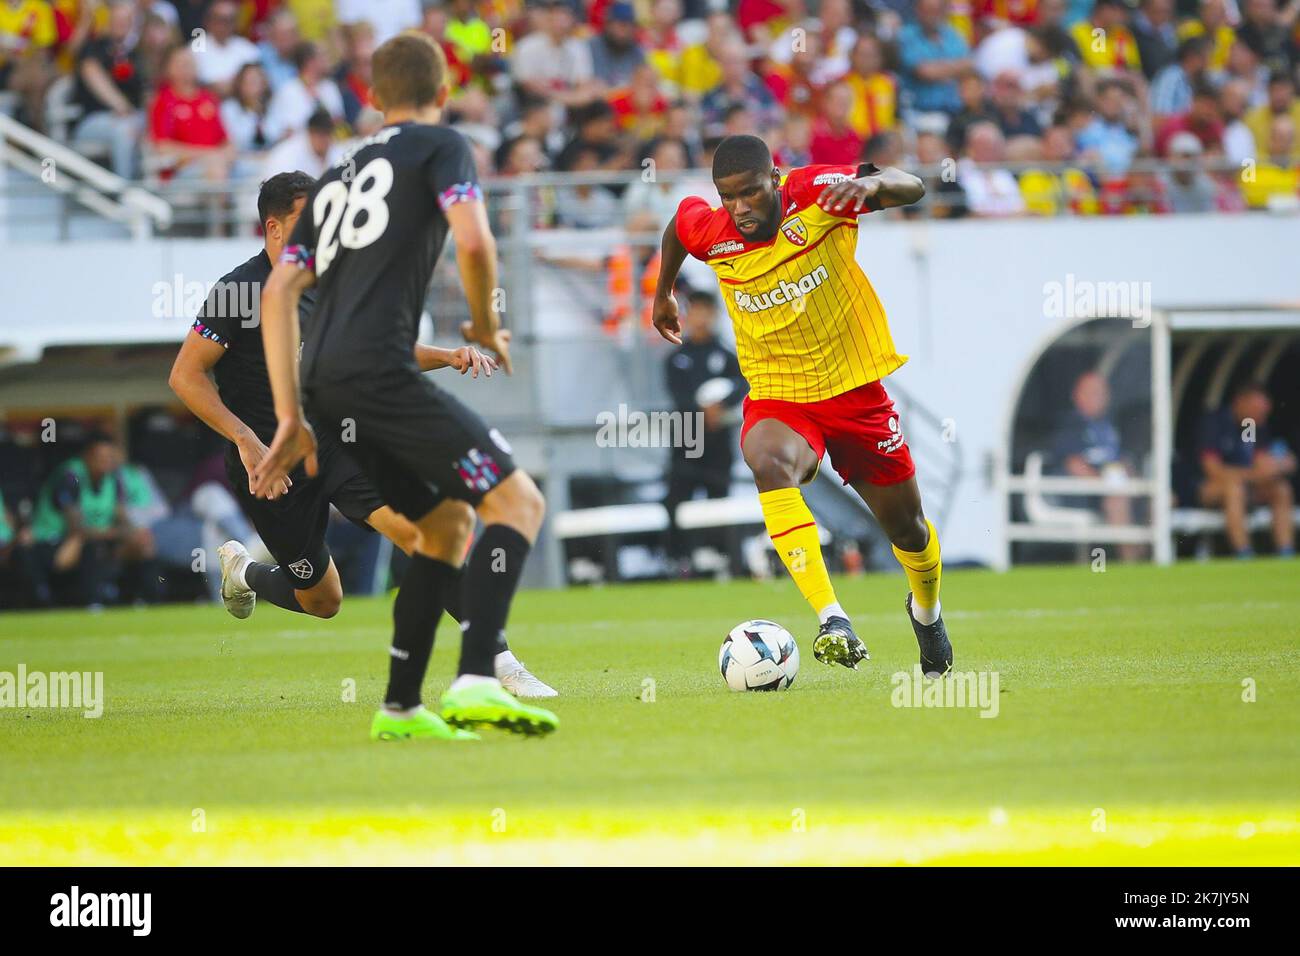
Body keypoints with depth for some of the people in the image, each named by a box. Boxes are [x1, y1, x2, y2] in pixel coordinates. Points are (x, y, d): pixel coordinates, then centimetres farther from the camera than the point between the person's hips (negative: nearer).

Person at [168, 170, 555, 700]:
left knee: (418, 527, -20)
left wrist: (449, 356, 3)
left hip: (336, 442, 5)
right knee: (321, 600, 3)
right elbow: (185, 375, -12)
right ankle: (242, 571, 36)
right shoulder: (238, 292, -12)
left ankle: (498, 661, -19)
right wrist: (247, 441, -21)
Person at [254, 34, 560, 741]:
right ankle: (475, 683, -24)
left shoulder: (336, 176, 28)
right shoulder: (440, 146, 8)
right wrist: (486, 329, 9)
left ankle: (400, 707, 13)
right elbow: (473, 242, -10)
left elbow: (278, 292, 21)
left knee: (448, 522, 19)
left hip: (323, 380, 8)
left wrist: (290, 419, 18)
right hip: (378, 365, -8)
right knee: (517, 500, -7)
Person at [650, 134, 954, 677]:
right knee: (768, 464, -37)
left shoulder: (817, 195, -17)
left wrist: (869, 184, -43)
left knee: (908, 531, 13)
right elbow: (678, 223, 14)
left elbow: (911, 188, -22)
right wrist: (663, 294, 27)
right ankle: (833, 622, -44)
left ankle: (926, 610, 51)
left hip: (855, 389, 0)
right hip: (778, 400, 0)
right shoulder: (708, 232, -10)